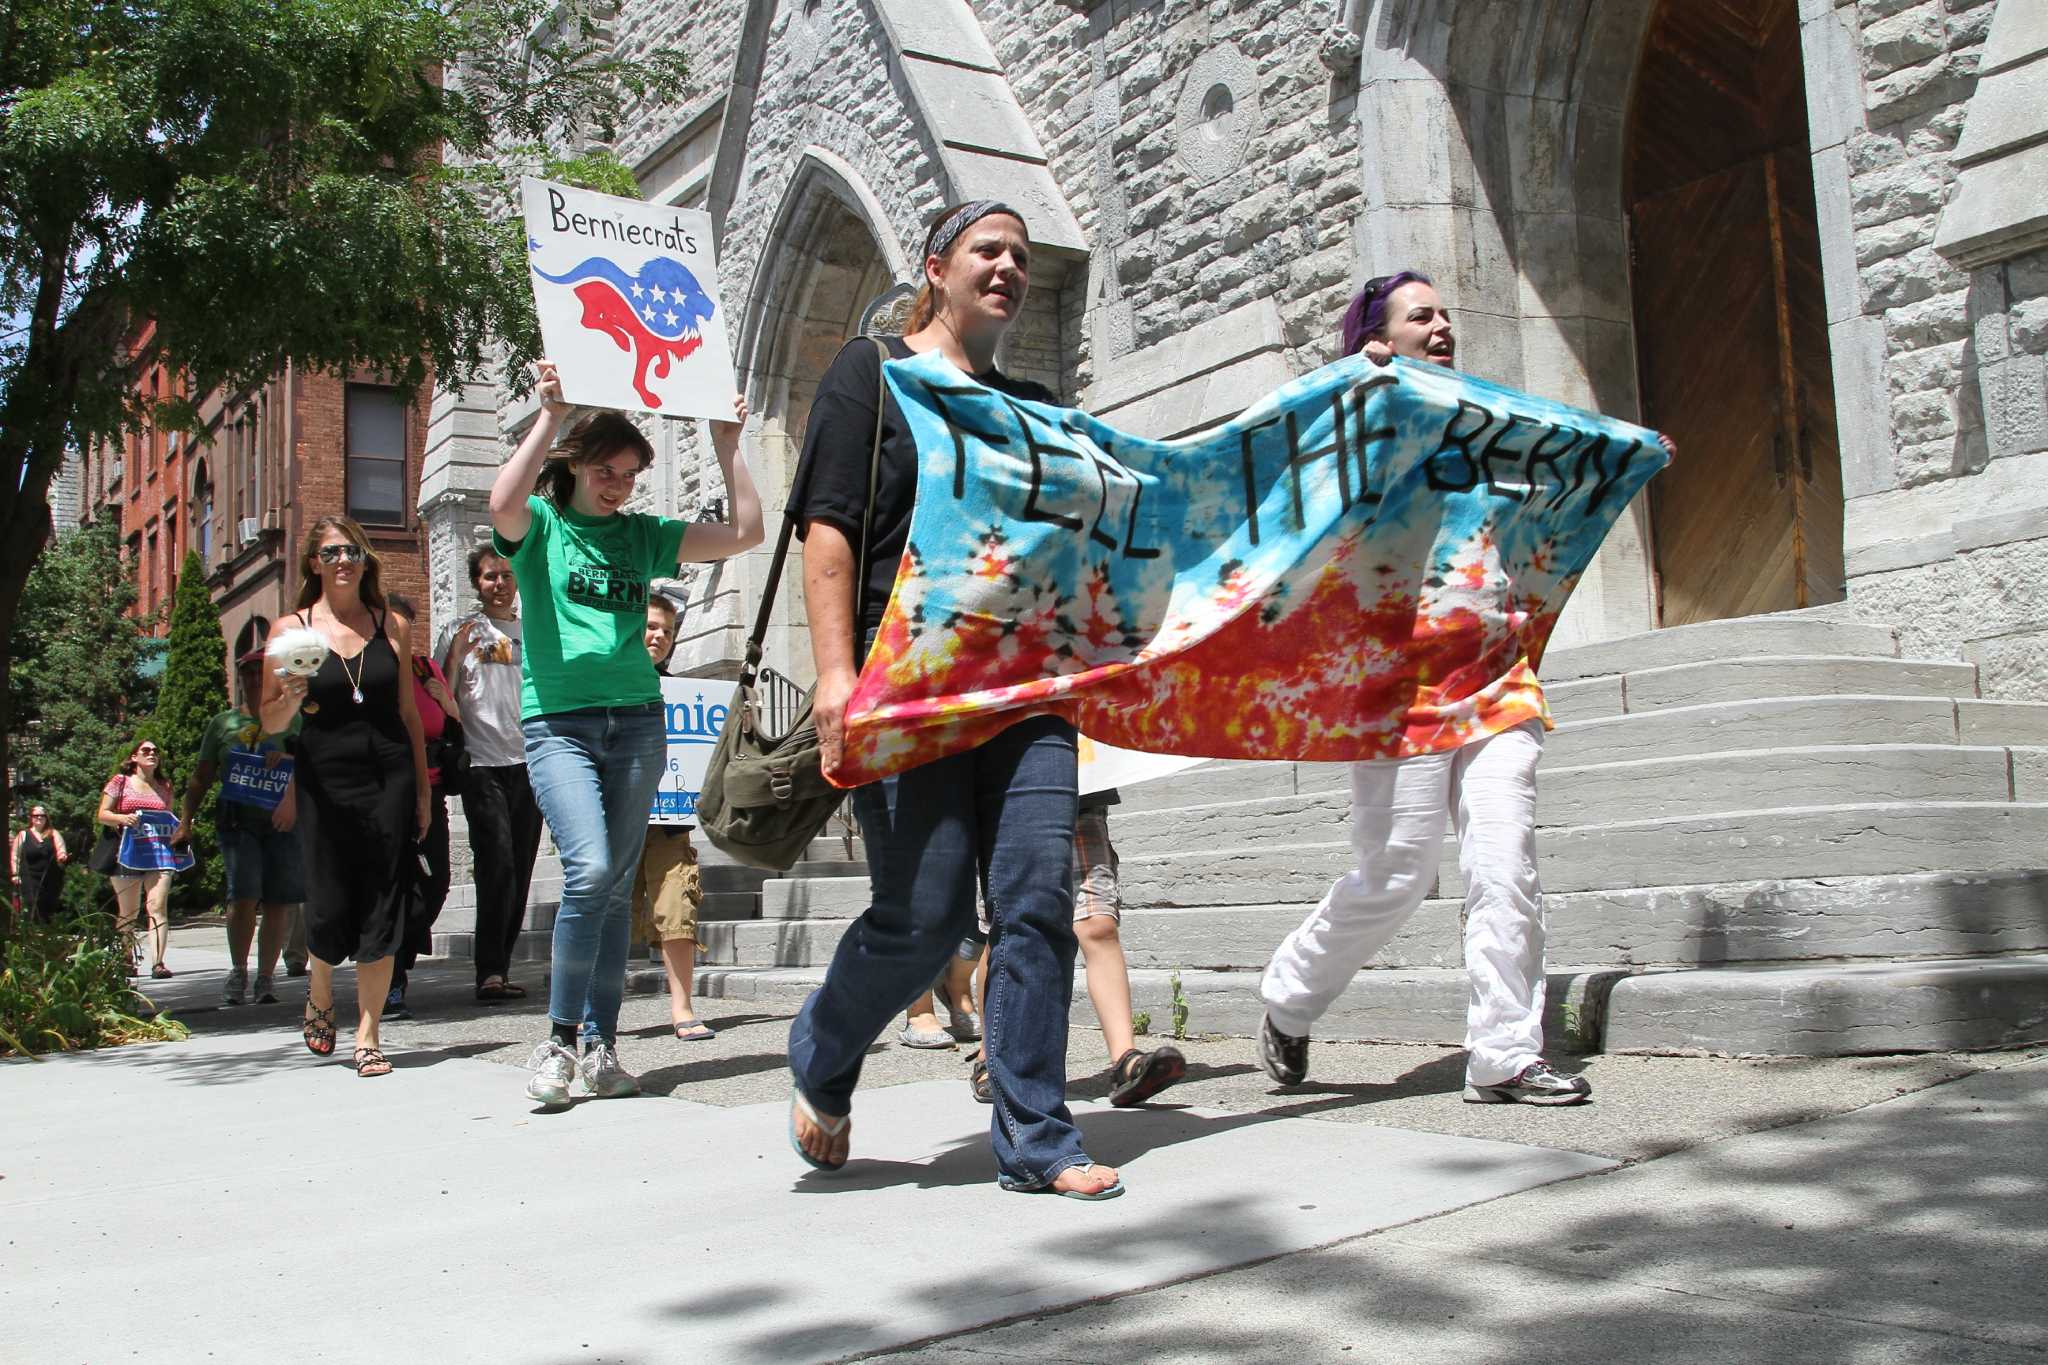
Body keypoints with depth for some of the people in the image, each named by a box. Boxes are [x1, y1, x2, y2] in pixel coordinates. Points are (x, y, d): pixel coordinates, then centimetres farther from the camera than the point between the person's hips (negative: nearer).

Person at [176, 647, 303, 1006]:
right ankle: (238, 971, 2)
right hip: (238, 820, 0)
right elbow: (201, 777, 17)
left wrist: (288, 757, -14)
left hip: (283, 819, 0)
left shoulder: (291, 719, 13)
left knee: (279, 902, -2)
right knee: (243, 896, -14)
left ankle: (266, 977, 7)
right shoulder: (222, 723, 16)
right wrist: (185, 819, 8)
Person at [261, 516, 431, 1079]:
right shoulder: (290, 629, 3)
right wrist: (292, 699, -17)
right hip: (325, 782, -1)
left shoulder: (392, 625, 8)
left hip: (389, 778, 1)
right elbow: (269, 722, 5)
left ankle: (368, 1037, 12)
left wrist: (422, 789, 10)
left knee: (383, 911, 0)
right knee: (329, 912, 1)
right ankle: (320, 995, 34)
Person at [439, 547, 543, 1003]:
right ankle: (490, 971, -13)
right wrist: (457, 654, -13)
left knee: (519, 873, 4)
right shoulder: (461, 632, 6)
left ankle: (498, 969, 12)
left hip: (530, 764, 4)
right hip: (482, 764, -4)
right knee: (498, 865, -15)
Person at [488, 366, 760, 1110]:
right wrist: (549, 414, -16)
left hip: (636, 720, 4)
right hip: (558, 721, -4)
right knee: (589, 868, -20)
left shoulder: (643, 535, 14)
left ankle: (600, 1045, 11)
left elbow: (746, 531, 9)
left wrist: (727, 444, 8)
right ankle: (558, 1038, -6)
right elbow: (503, 502, -21)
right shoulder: (541, 526, 5)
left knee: (618, 883, 3)